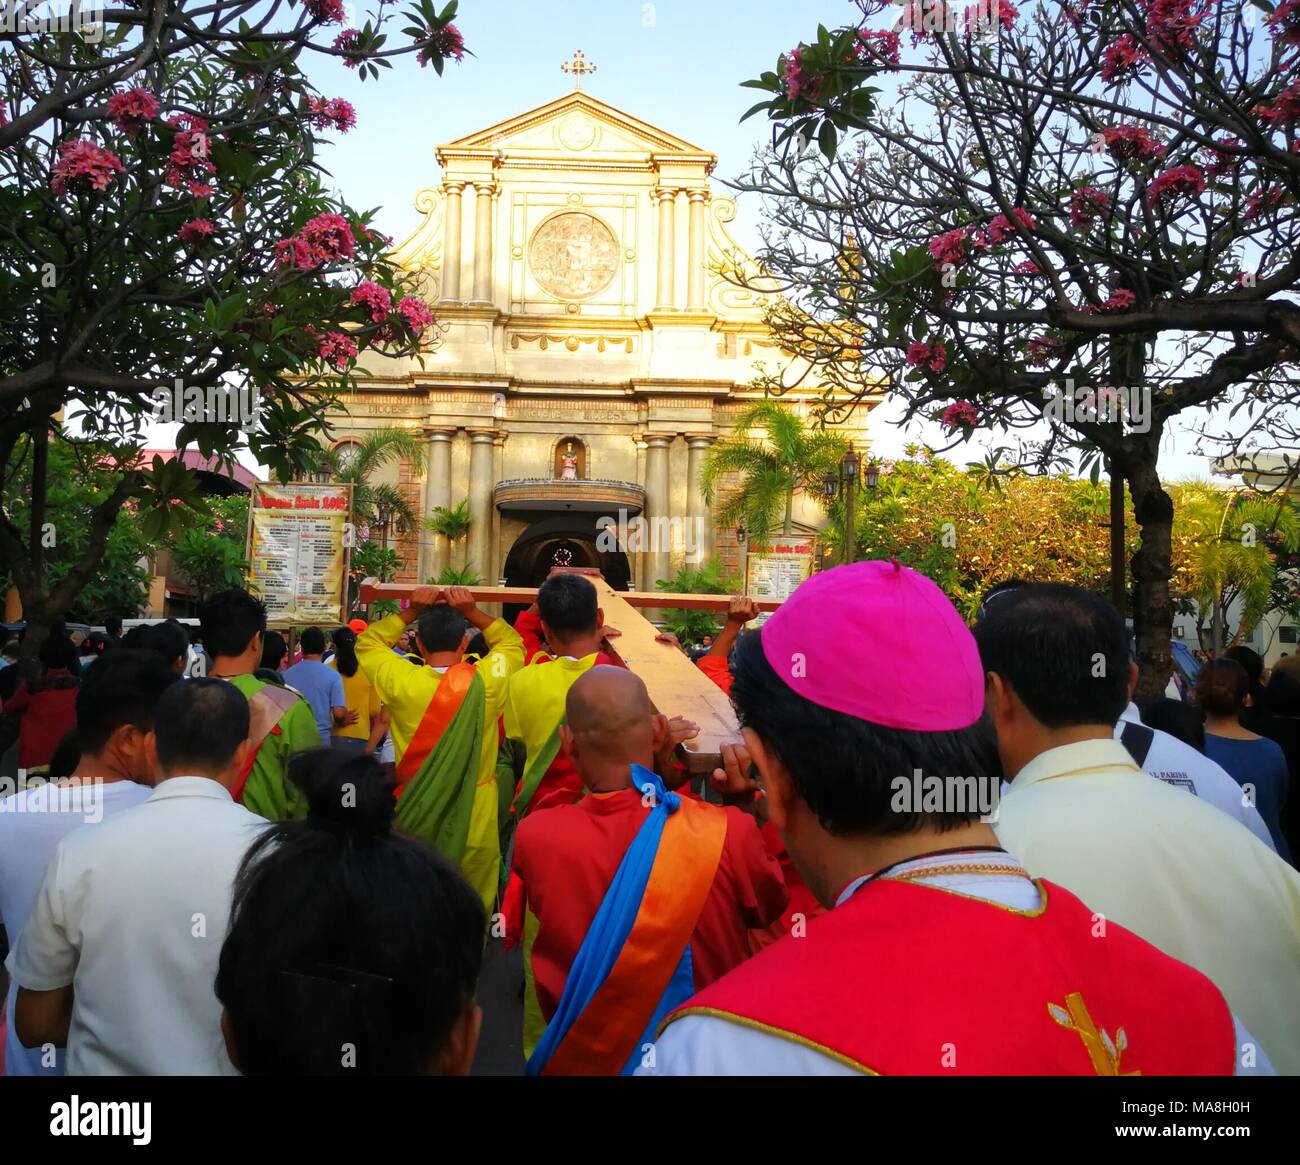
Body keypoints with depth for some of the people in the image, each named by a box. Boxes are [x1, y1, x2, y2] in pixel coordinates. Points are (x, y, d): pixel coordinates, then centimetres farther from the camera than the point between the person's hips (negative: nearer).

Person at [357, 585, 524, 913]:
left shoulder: (402, 681, -16)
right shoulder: (485, 681, -16)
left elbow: (366, 643, 5)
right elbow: (513, 643, 5)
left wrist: (410, 613, -2)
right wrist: (472, 612, -4)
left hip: (414, 815, 1)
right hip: (474, 819, 0)